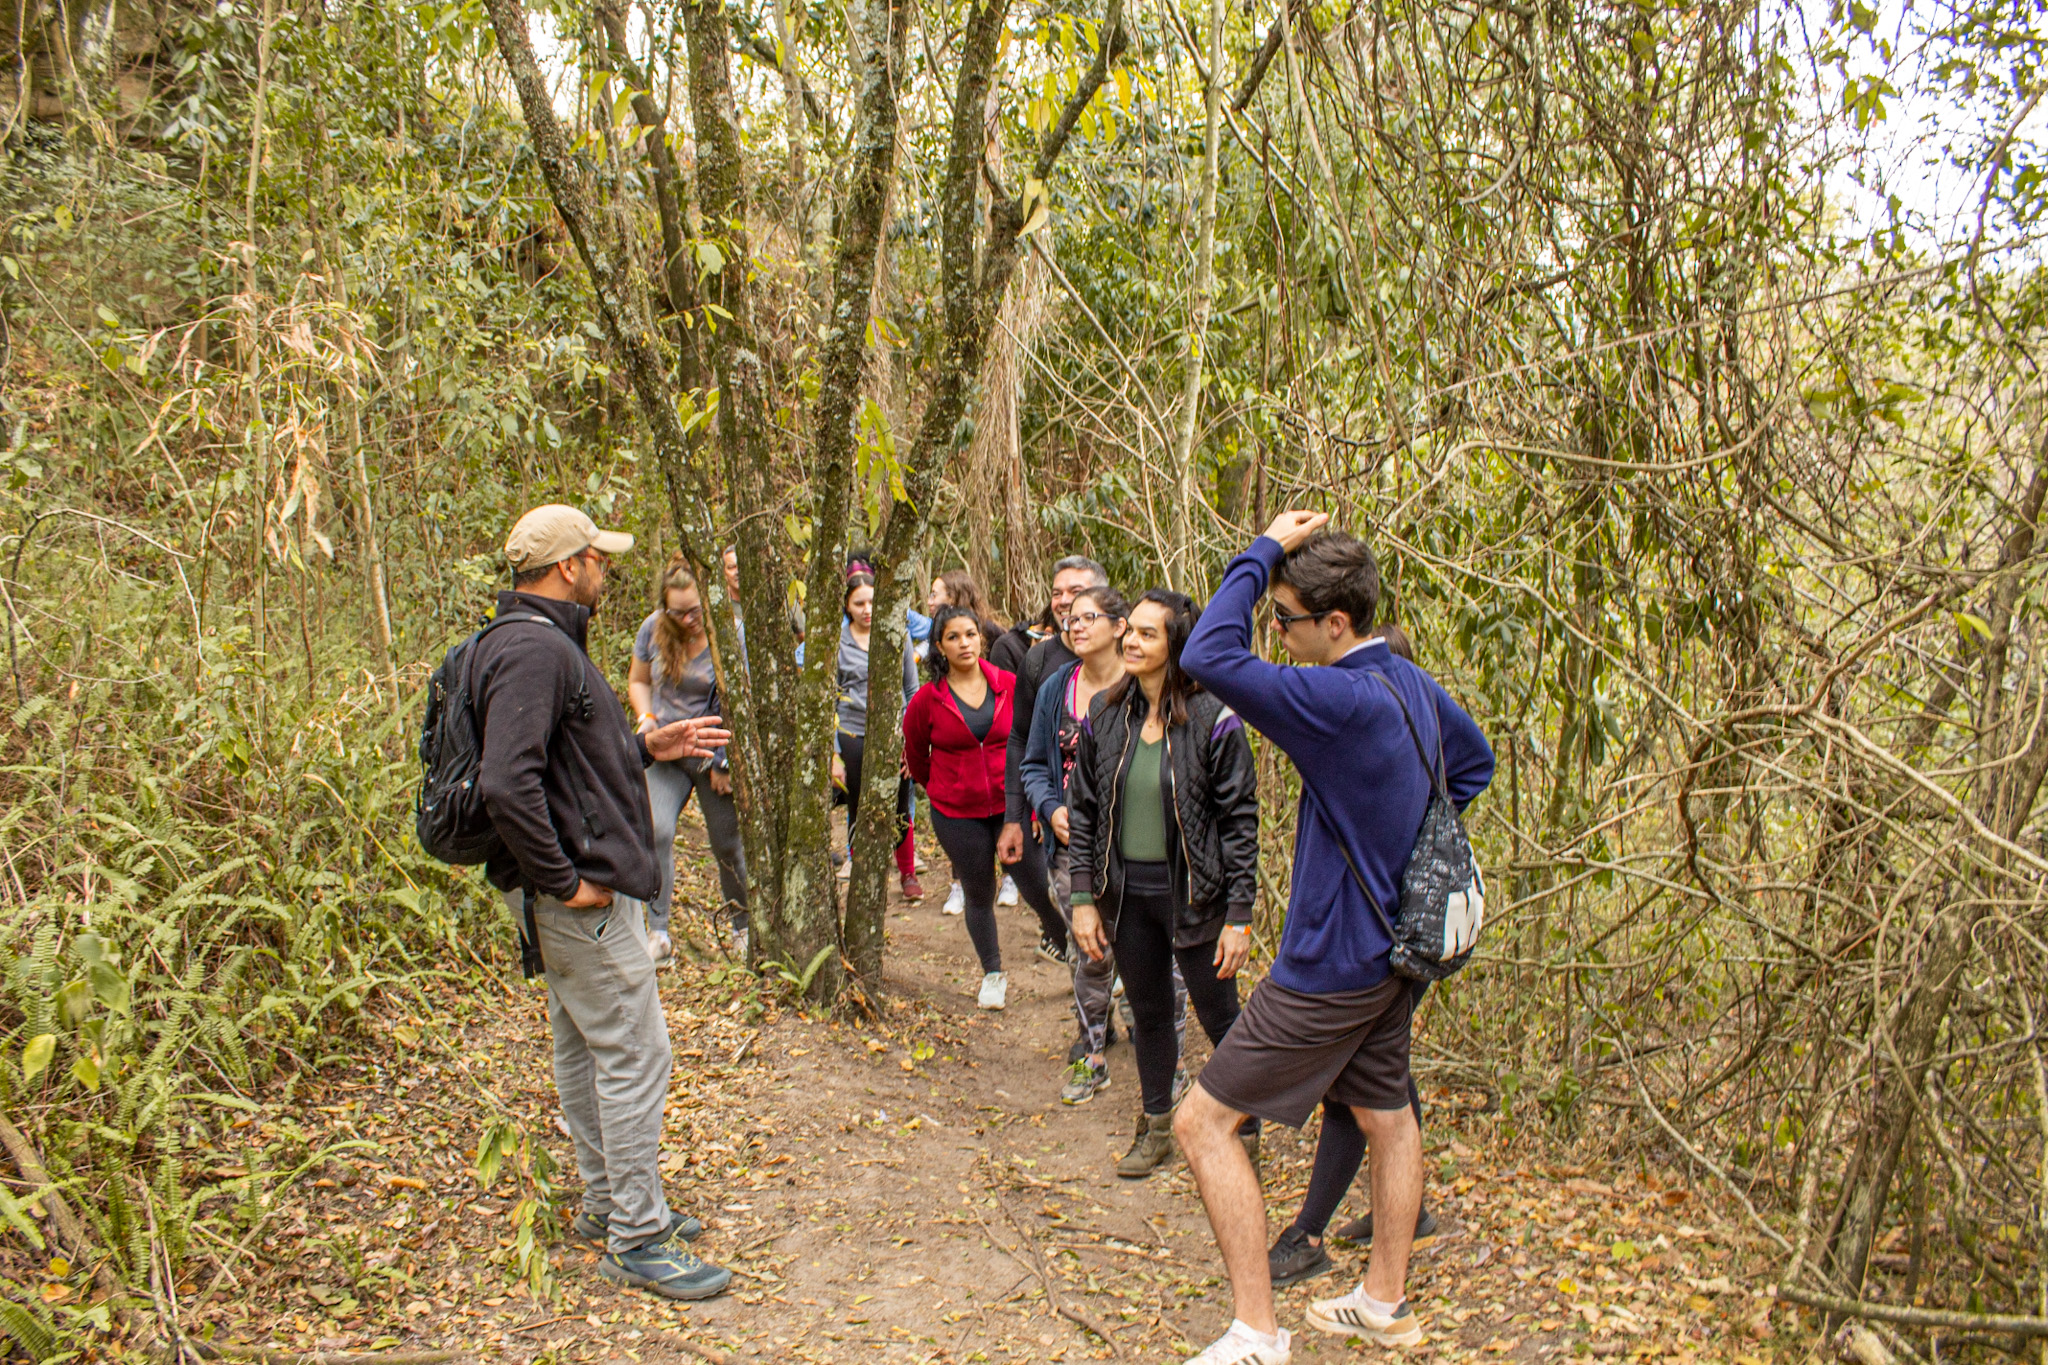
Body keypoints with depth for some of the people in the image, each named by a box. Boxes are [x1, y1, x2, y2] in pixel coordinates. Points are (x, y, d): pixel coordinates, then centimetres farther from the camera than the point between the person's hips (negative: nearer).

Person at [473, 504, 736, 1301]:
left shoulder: (546, 643, 14)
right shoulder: (534, 650, -21)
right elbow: (507, 784, -30)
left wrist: (647, 749, 15)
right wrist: (564, 882, -24)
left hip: (578, 889, 11)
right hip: (580, 897, -11)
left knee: (584, 1048, 19)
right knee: (635, 1055, -4)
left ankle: (609, 1205, 33)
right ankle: (636, 1241, 7)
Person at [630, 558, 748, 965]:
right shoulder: (654, 629, -5)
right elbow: (638, 680, 12)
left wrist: (726, 762, -9)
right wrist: (646, 717, -9)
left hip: (716, 754, -2)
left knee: (728, 843, 6)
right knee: (656, 832, -18)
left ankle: (742, 924, 30)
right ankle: (658, 933, -10)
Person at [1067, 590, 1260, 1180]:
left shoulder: (1212, 720, -14)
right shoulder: (1105, 715, 0)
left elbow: (1240, 820, -11)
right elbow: (1083, 809, 5)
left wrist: (1240, 915, -12)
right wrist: (1083, 898, 1)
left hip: (1193, 893, -4)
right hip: (1127, 891, 4)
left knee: (1219, 1017, 9)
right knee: (1148, 1013, 18)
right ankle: (1157, 1126, 36)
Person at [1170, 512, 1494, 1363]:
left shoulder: (1343, 700, -26)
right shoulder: (1413, 684, 3)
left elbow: (1209, 657, -31)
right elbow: (1475, 761, 21)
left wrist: (1265, 548, -22)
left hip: (1332, 965, -10)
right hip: (1392, 948, 10)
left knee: (1202, 1122, -3)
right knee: (1386, 1115, 23)